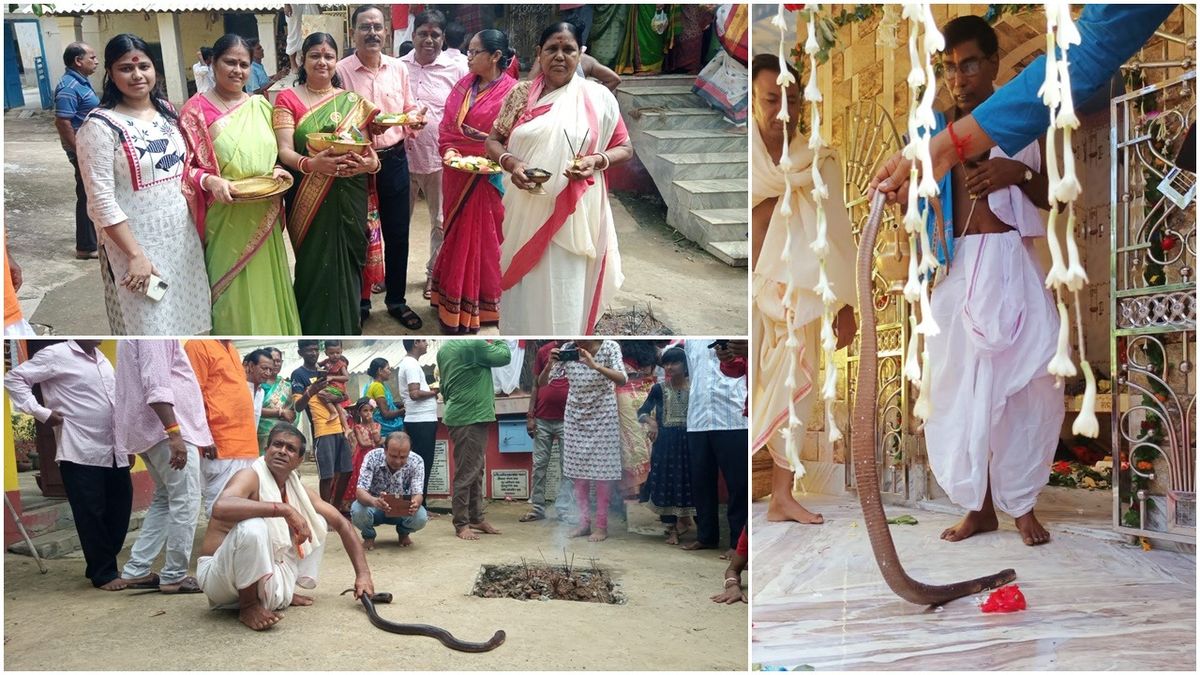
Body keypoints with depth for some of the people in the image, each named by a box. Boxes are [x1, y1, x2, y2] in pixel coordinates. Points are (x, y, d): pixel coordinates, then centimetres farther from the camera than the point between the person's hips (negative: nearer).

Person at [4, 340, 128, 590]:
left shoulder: (101, 358, 15)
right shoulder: (56, 355, -7)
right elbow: (14, 378, -5)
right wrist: (41, 412, -11)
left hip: (113, 452, 7)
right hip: (81, 453, -7)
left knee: (119, 509, 11)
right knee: (91, 516, -1)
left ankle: (102, 564, 28)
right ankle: (103, 574, 12)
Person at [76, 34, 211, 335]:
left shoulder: (167, 111, 7)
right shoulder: (100, 126, -14)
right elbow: (101, 201, -17)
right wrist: (135, 254, -20)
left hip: (182, 234, 6)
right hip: (136, 242, -6)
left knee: (186, 319, 14)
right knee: (148, 325, 2)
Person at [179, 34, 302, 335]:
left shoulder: (260, 106, 9)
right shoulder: (197, 109, -5)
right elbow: (185, 166, -7)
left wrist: (279, 171, -2)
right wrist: (210, 181, -25)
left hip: (263, 217, 5)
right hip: (224, 218, -4)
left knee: (264, 285, 11)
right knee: (231, 288, 1)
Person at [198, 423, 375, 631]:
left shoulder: (299, 490, 3)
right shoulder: (251, 477, -18)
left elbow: (342, 524, 8)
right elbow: (220, 508, -41)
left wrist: (363, 574, -1)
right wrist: (284, 509, -40)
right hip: (220, 575, -7)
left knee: (317, 521, 10)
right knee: (252, 526, -35)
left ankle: (282, 592, 12)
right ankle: (248, 606, -13)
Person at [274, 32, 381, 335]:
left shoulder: (353, 102, 8)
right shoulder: (288, 99, 1)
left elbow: (368, 149, 5)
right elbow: (284, 151, -9)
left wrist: (371, 162, -21)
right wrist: (311, 164, -31)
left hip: (349, 202, 2)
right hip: (308, 204, -2)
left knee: (346, 267, 6)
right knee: (316, 268, 3)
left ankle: (347, 327, 24)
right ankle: (315, 331, 20)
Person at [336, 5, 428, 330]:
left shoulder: (398, 68, 5)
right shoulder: (341, 71, -8)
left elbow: (409, 109, 13)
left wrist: (415, 119, -9)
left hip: (394, 160, 4)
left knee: (397, 233, 11)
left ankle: (396, 299, 26)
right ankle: (359, 301, 24)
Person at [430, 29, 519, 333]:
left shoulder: (512, 91, -11)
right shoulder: (464, 84, 8)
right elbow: (447, 123, 9)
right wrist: (449, 150, -8)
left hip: (487, 180, -6)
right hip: (456, 177, 6)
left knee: (481, 240, 4)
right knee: (456, 237, 14)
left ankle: (475, 307, 15)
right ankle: (451, 303, 26)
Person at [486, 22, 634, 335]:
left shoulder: (599, 97, 0)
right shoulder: (521, 94, 5)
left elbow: (624, 147, 6)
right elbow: (493, 141, 10)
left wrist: (597, 161, -15)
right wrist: (511, 163, -12)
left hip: (572, 217, -2)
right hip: (525, 214, 2)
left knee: (564, 299, 1)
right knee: (522, 291, 9)